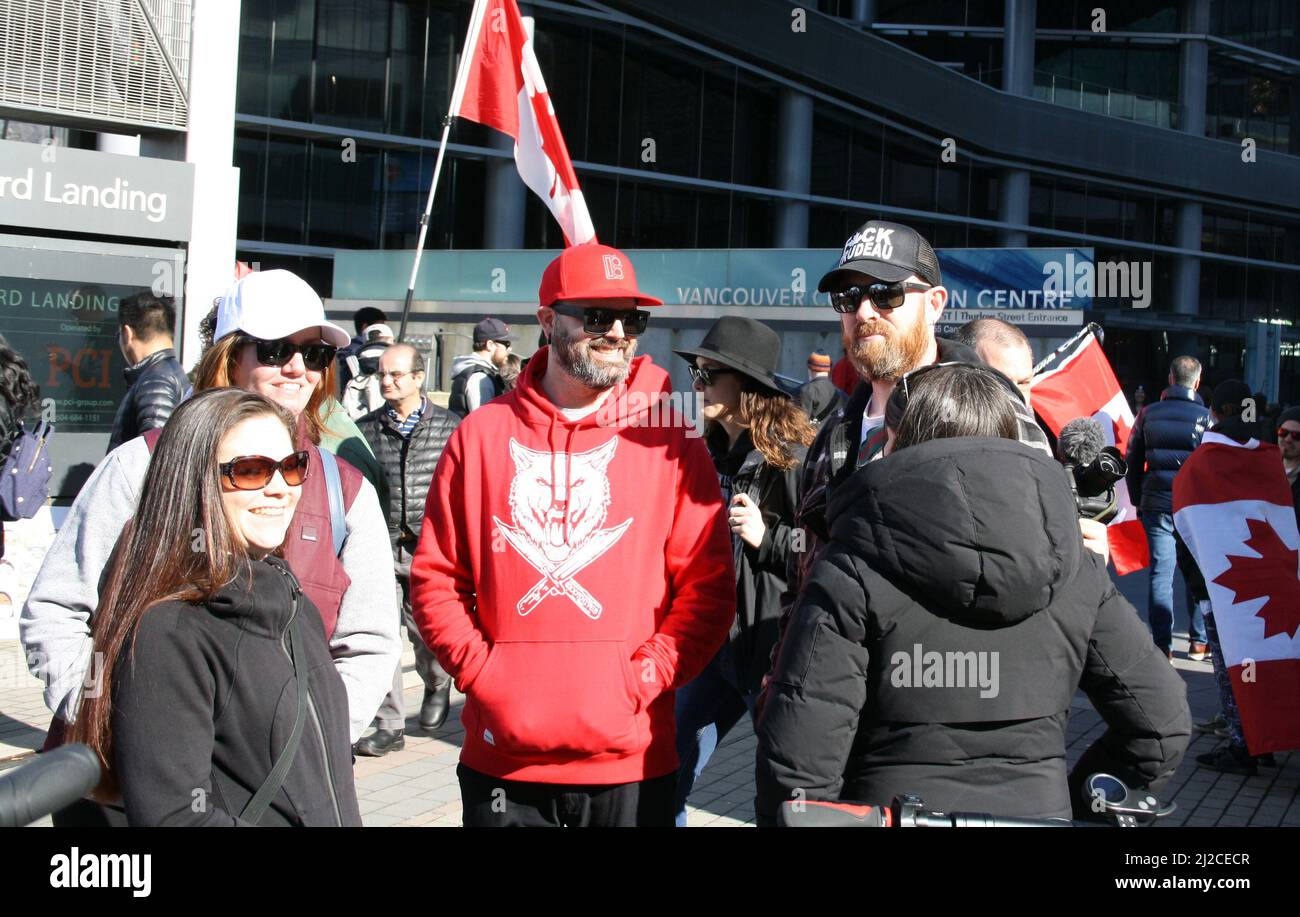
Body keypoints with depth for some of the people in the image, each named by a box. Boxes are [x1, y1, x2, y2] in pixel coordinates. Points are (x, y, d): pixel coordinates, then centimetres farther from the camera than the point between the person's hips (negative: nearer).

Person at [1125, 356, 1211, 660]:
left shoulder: (1148, 414, 3)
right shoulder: (1206, 417, -5)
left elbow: (1133, 461, 9)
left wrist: (1138, 501, 17)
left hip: (1157, 504, 2)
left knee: (1160, 572, 2)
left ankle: (1162, 644, 1)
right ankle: (1199, 641, 15)